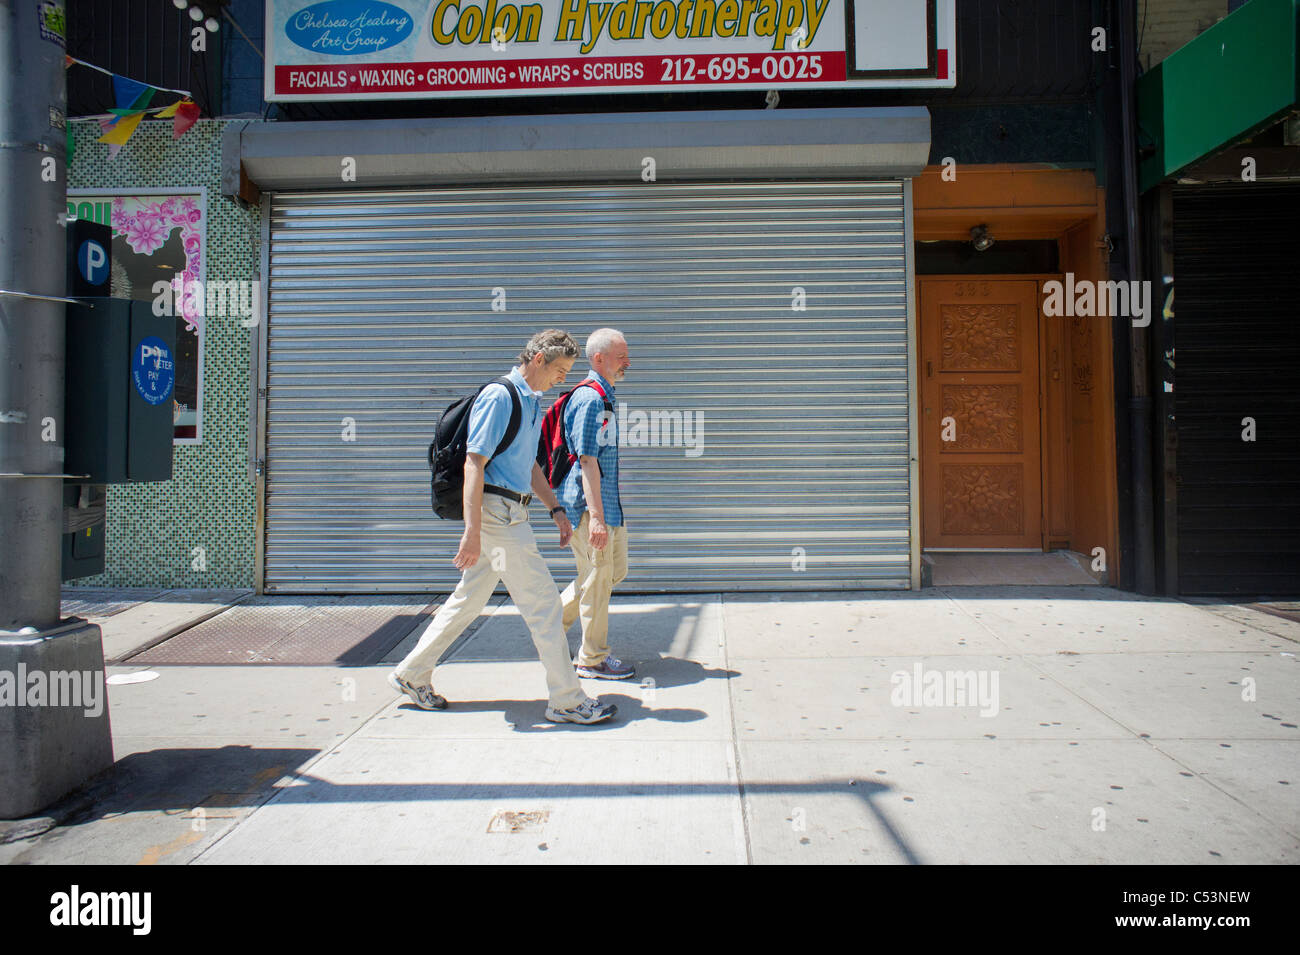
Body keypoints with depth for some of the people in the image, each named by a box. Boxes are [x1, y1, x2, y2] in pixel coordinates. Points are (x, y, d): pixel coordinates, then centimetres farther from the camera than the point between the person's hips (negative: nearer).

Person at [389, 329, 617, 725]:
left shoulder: (532, 402, 17)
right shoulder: (498, 397, -13)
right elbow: (474, 463, -19)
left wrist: (555, 509, 21)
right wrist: (472, 531, -24)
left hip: (510, 514, 10)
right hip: (497, 512, -10)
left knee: (469, 599, 16)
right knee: (543, 603, -6)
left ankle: (411, 675, 28)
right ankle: (567, 701, 3)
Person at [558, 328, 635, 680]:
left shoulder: (604, 397, 16)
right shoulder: (590, 399, -16)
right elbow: (587, 460, -22)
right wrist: (596, 517, -26)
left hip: (607, 503, 10)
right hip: (588, 506, -10)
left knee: (616, 570, 18)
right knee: (597, 577, 0)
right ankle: (593, 659, 13)